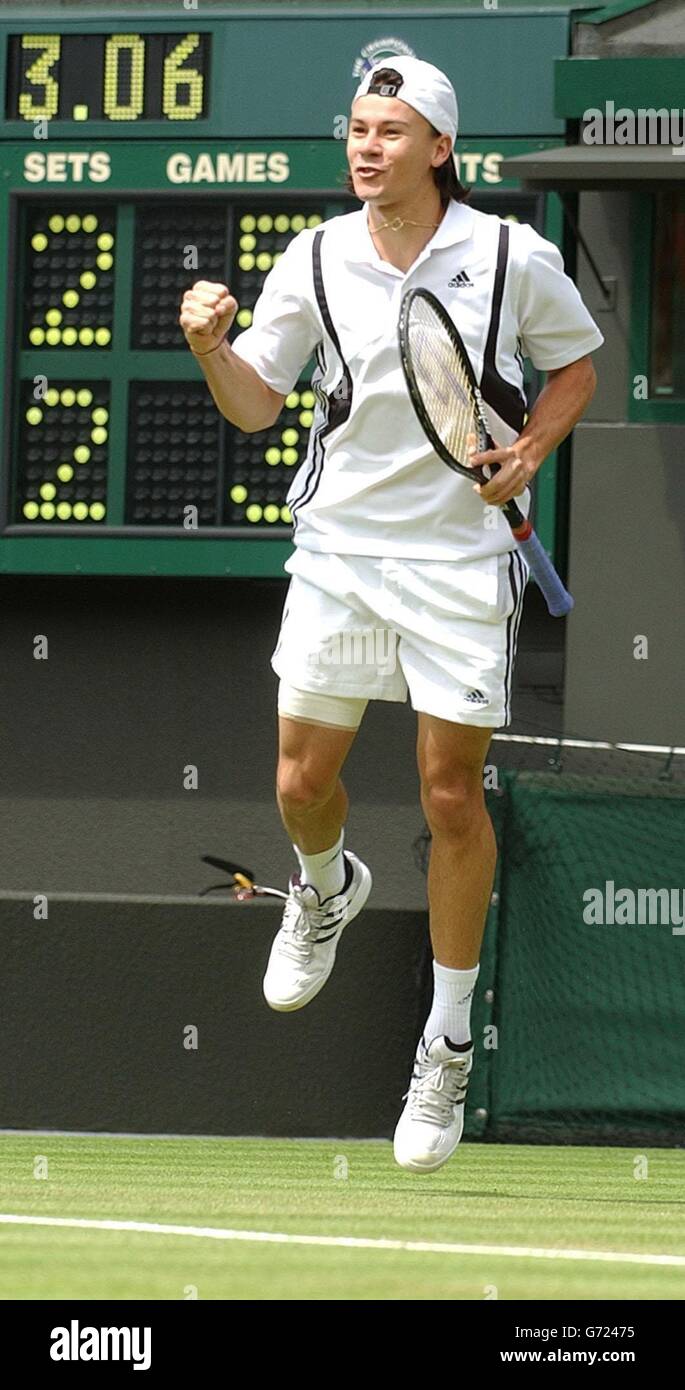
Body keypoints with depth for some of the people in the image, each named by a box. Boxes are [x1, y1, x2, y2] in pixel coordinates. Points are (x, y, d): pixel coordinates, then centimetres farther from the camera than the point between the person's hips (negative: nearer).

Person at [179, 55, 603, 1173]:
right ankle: (328, 890, 42)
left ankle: (448, 1047, 13)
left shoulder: (514, 258, -7)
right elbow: (256, 406, 3)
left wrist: (530, 449, -8)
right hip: (340, 550, 2)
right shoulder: (316, 259, -3)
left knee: (452, 797, -1)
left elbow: (576, 363, 9)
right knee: (303, 783, 4)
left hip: (463, 558, -2)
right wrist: (213, 350, -17)